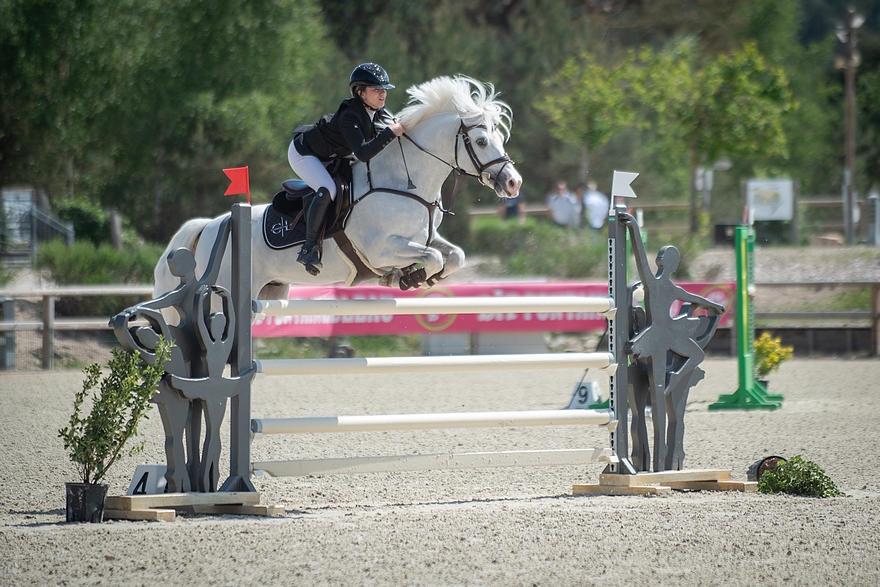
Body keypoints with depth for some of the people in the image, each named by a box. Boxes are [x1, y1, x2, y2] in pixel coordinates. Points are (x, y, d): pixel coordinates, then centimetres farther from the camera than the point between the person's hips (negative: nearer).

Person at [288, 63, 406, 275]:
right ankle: (309, 248, -24)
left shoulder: (380, 114, -10)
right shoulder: (349, 117, -35)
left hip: (331, 158, 9)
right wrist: (390, 133, -47)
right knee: (327, 190, -30)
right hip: (304, 153, -9)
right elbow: (363, 154, -44)